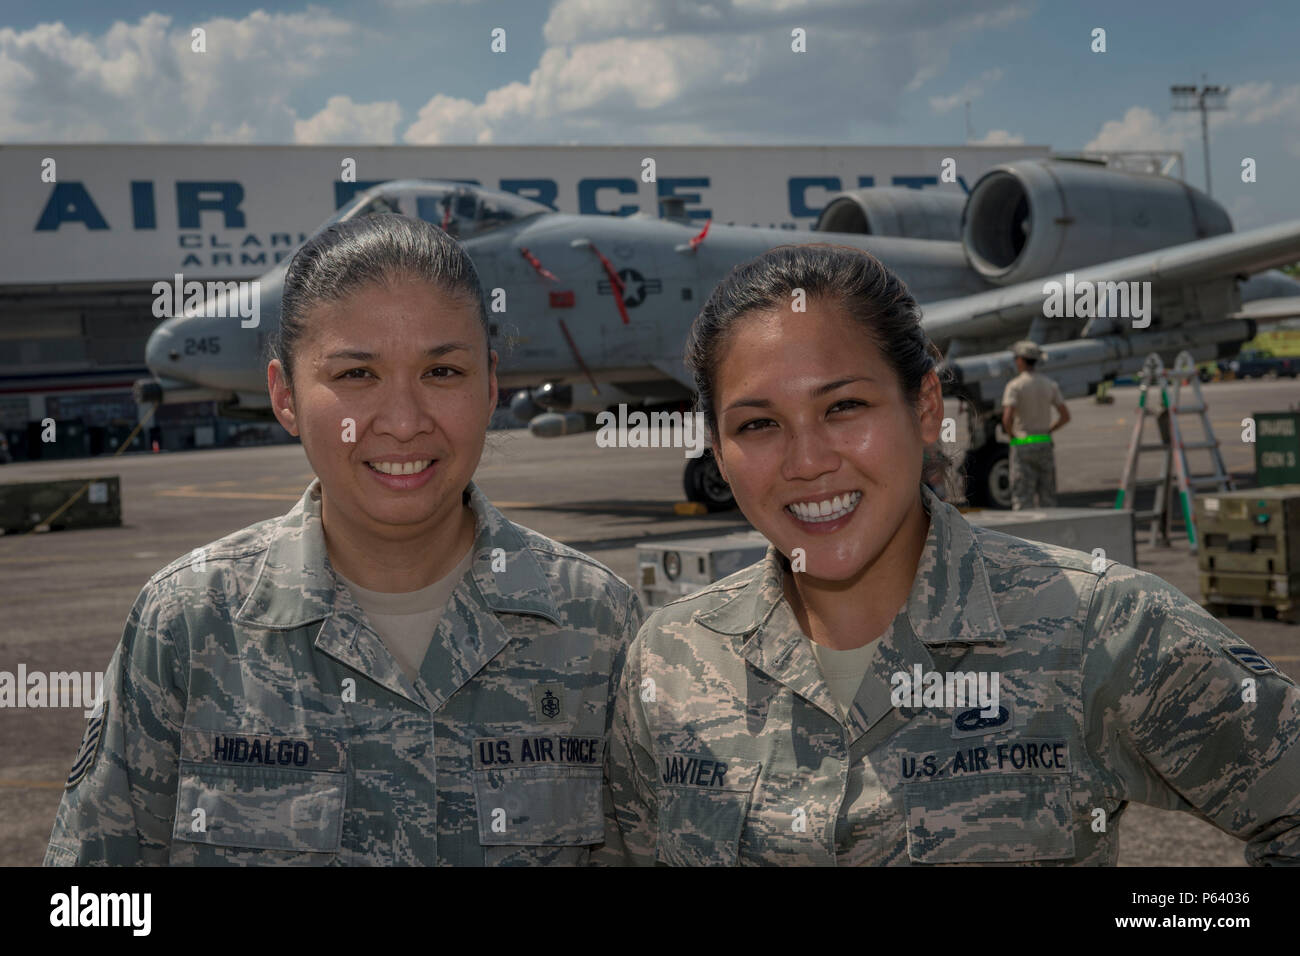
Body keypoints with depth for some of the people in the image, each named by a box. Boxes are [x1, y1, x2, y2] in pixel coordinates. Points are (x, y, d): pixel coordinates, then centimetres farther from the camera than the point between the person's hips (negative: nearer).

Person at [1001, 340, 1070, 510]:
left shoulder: (1014, 386, -10)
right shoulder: (1050, 385, 5)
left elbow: (1007, 417, -21)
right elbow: (1065, 416, 5)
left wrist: (1010, 435, -3)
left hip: (1022, 445, -4)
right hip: (1045, 445, 4)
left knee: (1023, 499, -3)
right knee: (1047, 498, 10)